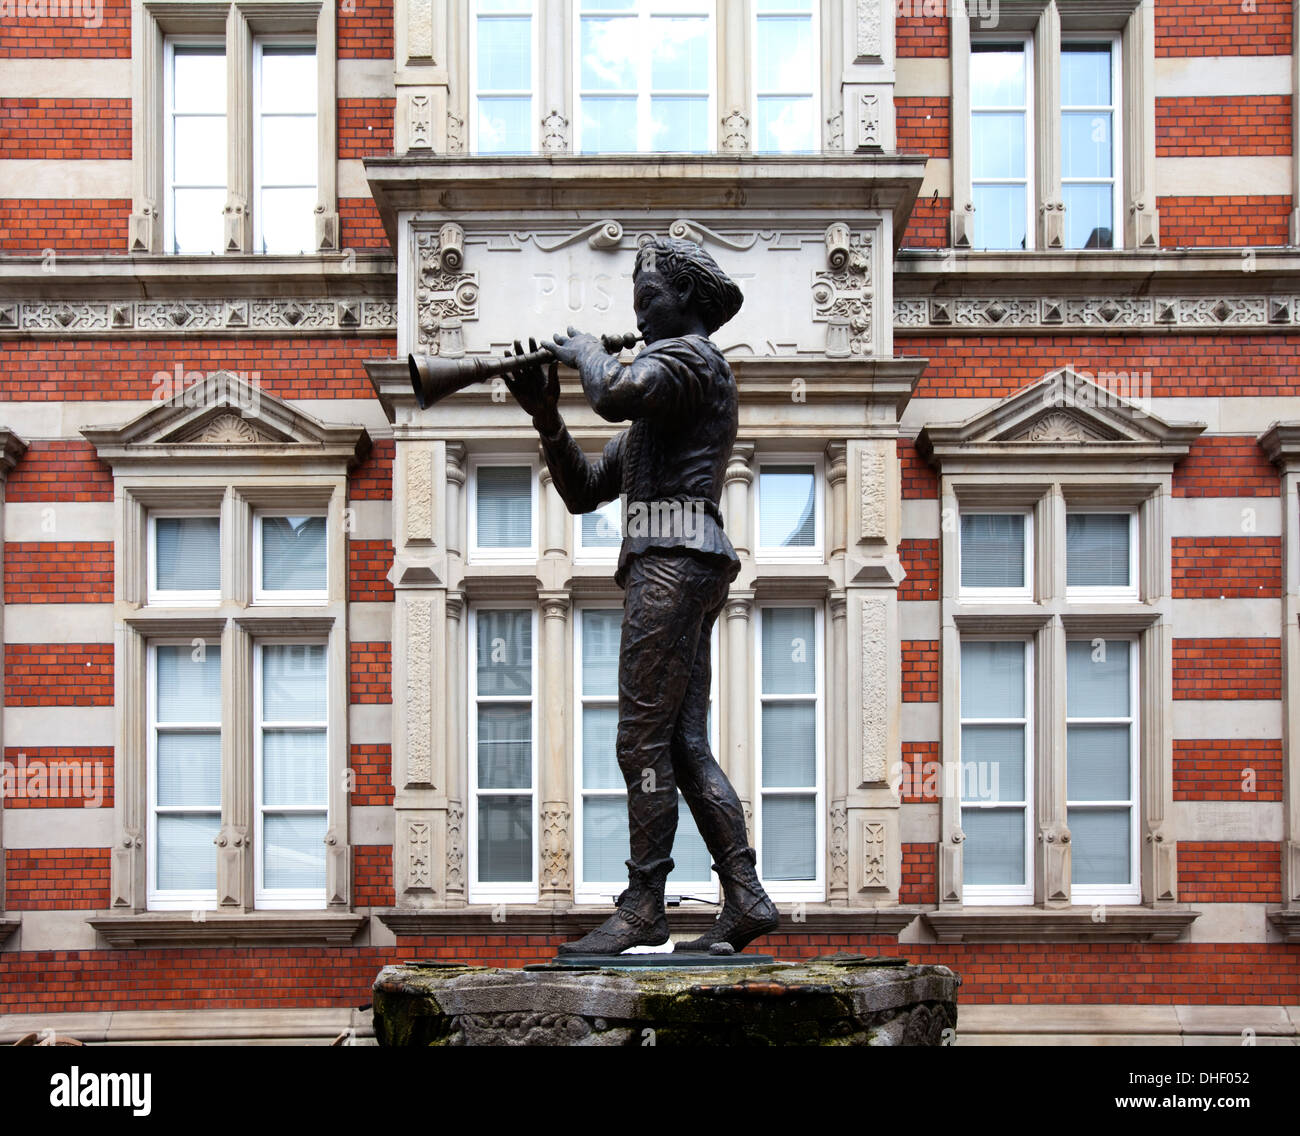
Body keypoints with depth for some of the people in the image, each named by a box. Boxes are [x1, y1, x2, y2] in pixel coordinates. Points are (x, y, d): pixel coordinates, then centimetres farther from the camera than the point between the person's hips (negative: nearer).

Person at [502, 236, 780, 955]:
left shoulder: (688, 355, -1)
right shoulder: (660, 390, 29)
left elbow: (617, 393, -25)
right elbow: (583, 492, 26)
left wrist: (586, 350, -4)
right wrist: (548, 420, 12)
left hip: (672, 558, -10)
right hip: (673, 568, 10)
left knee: (643, 740, -10)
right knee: (685, 747, 5)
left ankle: (643, 908, -8)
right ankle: (745, 899, 4)